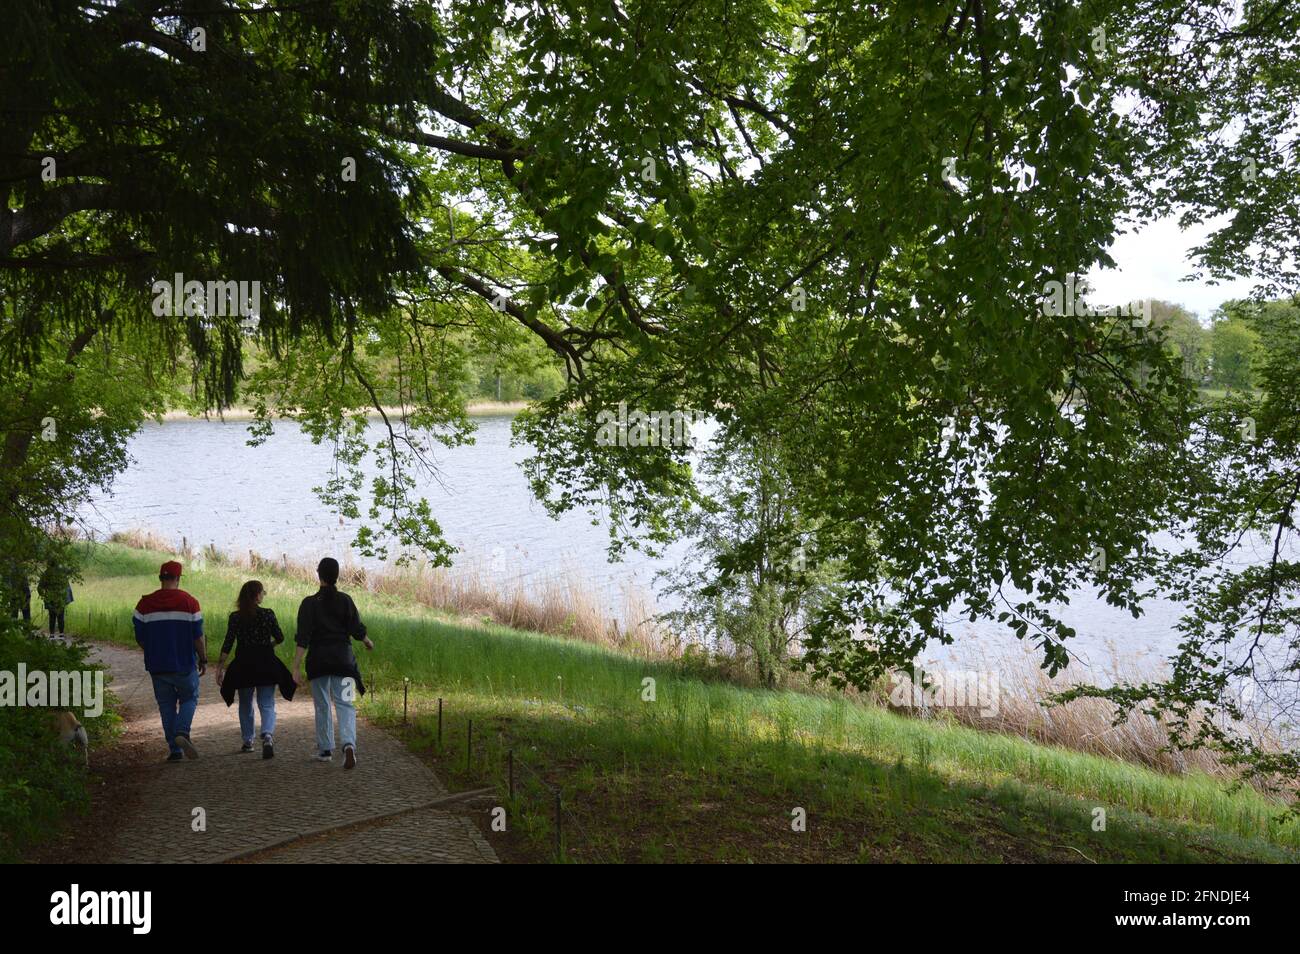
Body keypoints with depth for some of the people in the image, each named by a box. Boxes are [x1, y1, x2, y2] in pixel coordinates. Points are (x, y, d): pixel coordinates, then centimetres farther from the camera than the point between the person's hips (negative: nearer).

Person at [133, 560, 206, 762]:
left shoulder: (145, 604, 0)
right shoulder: (189, 602, -7)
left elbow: (139, 637, 3)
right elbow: (198, 636, -6)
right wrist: (203, 659, 5)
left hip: (157, 667, 2)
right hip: (185, 664, -2)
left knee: (166, 705, 11)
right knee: (189, 699, 14)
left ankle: (175, 750, 9)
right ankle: (182, 732, -12)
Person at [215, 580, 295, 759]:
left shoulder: (235, 617, -2)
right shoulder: (268, 614, -4)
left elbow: (228, 644, -5)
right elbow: (280, 638, 2)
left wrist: (220, 667, -1)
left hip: (243, 665, 2)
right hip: (266, 663, -1)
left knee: (245, 704, 19)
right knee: (267, 704, 0)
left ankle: (248, 741, 26)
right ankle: (267, 735, -25)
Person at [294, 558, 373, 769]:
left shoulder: (310, 603, -6)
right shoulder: (345, 600, -3)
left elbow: (302, 639, -10)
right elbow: (357, 630, 1)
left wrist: (296, 667, -10)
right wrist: (368, 642, 23)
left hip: (318, 660, 0)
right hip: (343, 658, 0)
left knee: (322, 705, 14)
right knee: (344, 703, -1)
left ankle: (325, 750, 23)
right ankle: (349, 744, -24)